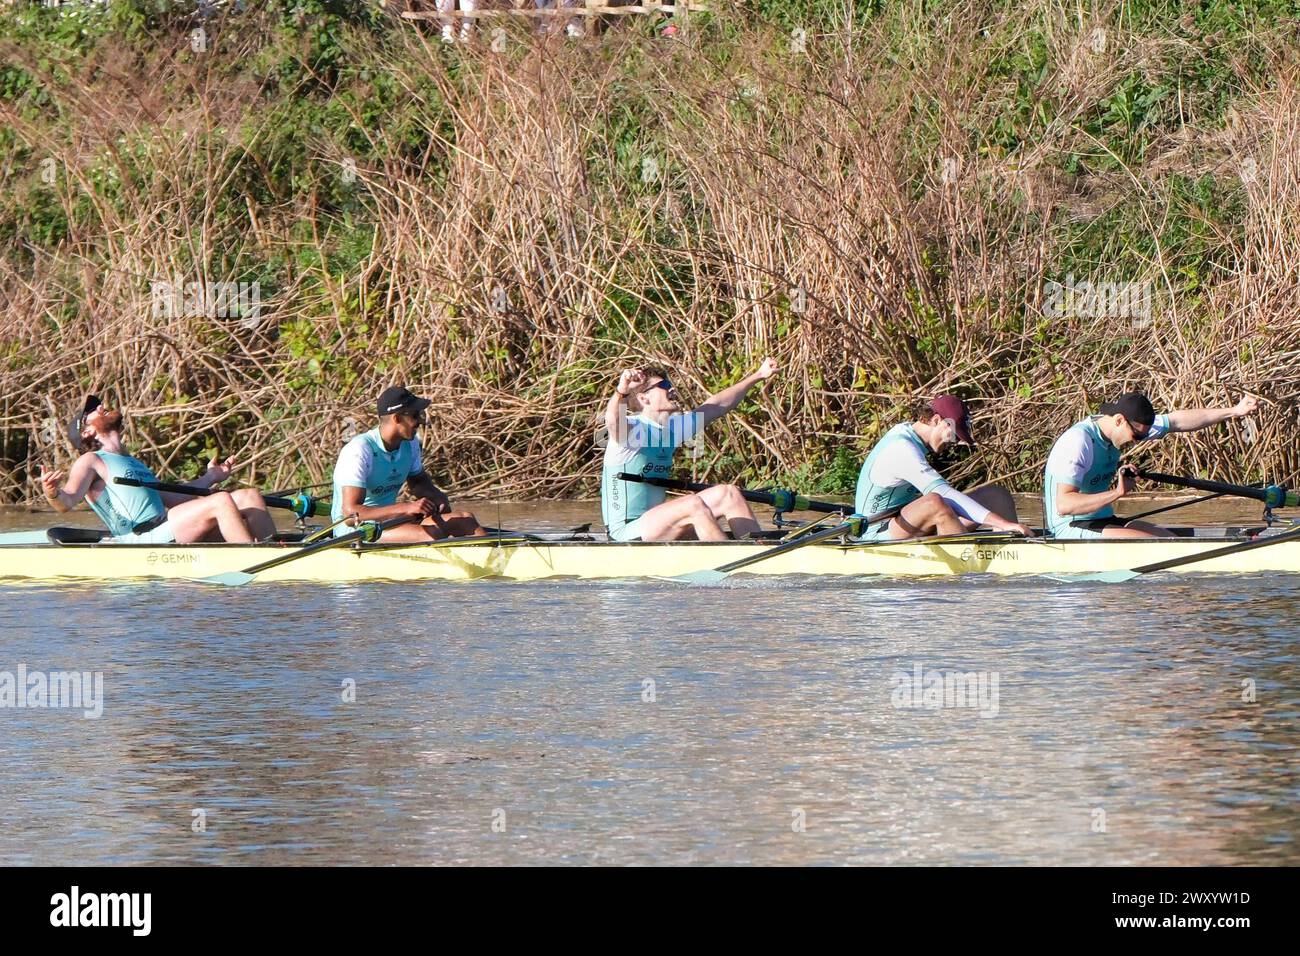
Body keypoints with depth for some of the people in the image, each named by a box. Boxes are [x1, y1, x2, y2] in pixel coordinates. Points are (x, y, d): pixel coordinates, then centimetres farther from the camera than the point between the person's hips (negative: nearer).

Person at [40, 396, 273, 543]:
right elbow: (67, 502, -12)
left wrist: (210, 478, 48)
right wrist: (52, 493, -35)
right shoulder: (90, 462, 5)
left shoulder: (135, 464, 32)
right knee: (220, 502, -24)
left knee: (249, 496, -1)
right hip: (140, 540, -9)